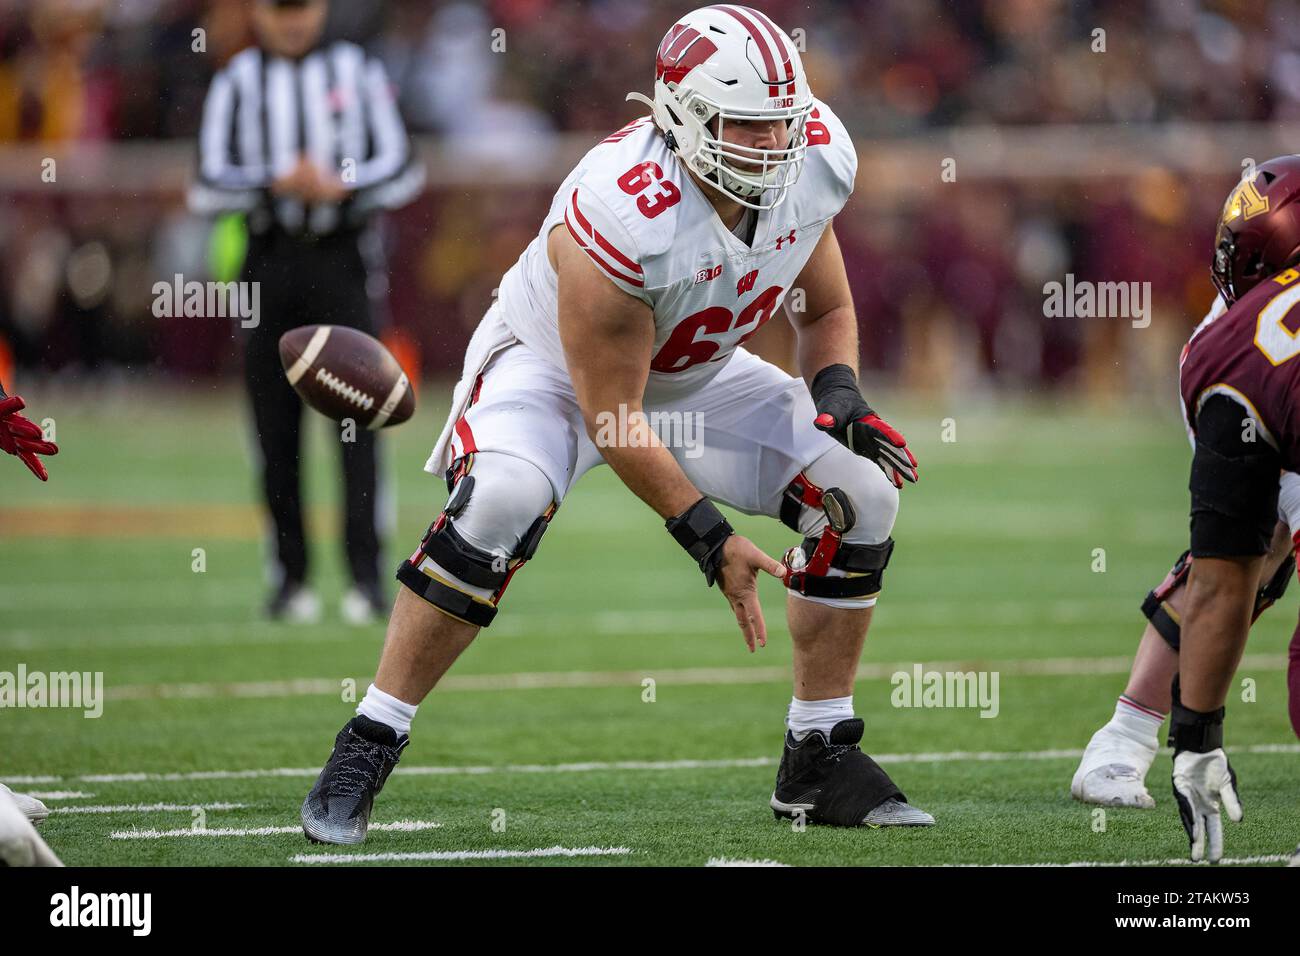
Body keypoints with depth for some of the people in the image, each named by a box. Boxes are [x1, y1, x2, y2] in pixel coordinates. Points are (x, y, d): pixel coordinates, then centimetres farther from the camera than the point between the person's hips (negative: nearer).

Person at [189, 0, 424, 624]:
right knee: (276, 426, 1)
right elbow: (208, 189, -1)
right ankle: (289, 578, 9)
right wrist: (277, 182, -18)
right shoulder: (236, 82, 7)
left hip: (340, 265, -1)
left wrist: (341, 188, -15)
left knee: (356, 420, -10)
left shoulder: (357, 72, 7)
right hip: (267, 265, 1)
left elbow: (402, 170, 3)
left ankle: (366, 577, -11)